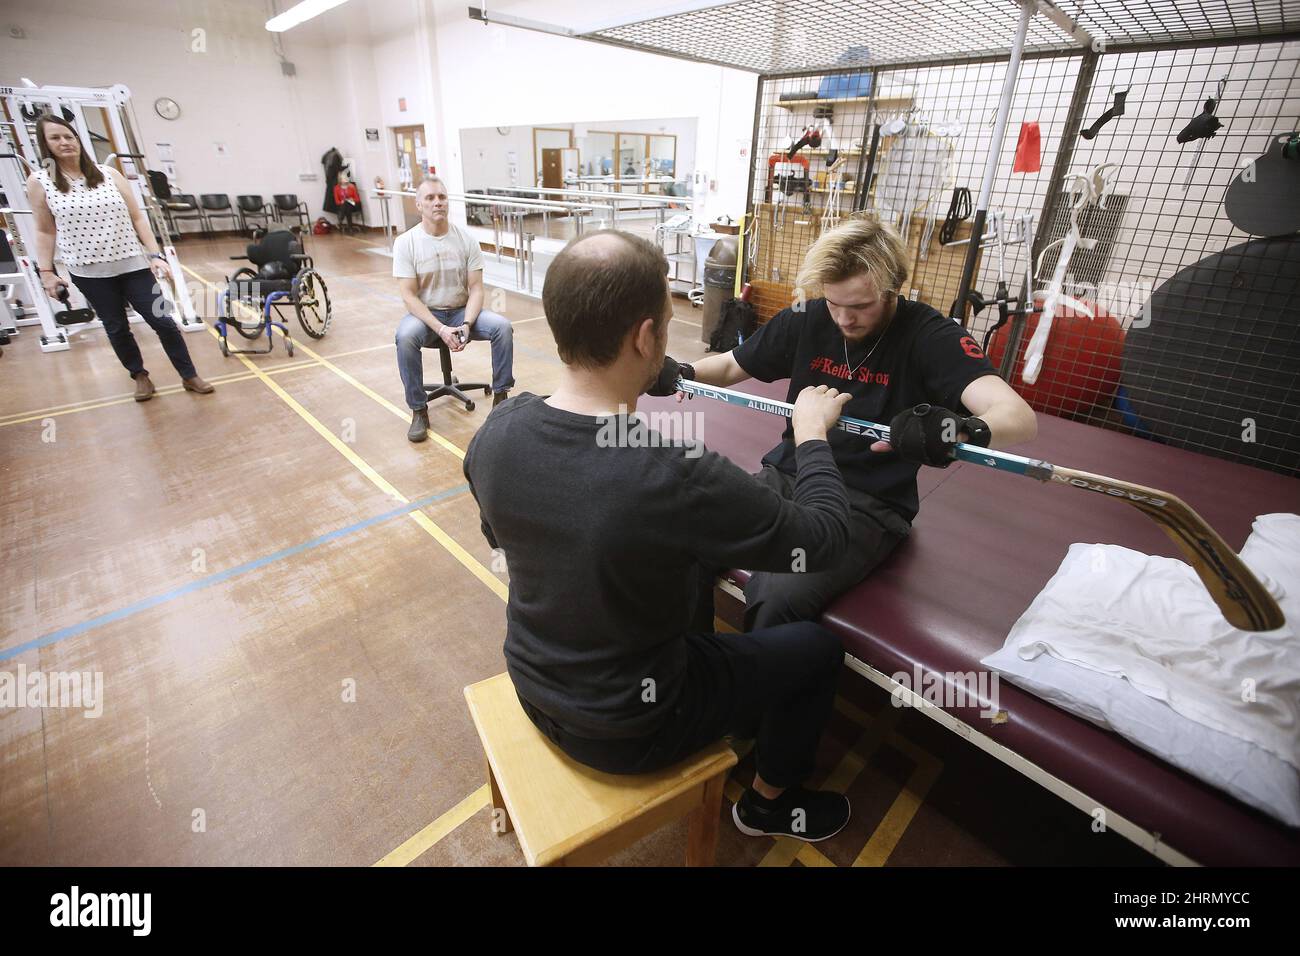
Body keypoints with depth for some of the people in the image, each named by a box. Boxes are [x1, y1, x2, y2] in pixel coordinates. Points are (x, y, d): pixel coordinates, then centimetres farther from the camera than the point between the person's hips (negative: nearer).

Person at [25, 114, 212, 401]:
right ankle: (140, 376, 25)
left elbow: (137, 218, 5)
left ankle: (189, 376, 10)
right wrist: (46, 273, 1)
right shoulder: (39, 182, 1)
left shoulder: (109, 174, 3)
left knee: (163, 320, -2)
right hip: (89, 271, 0)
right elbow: (45, 232, 4)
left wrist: (155, 255, -4)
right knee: (116, 327, 8)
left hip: (132, 264, 0)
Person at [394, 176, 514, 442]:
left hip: (461, 312, 2)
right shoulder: (405, 242, -9)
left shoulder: (466, 239, -4)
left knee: (502, 326, -25)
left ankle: (500, 395, -9)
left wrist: (466, 324, -23)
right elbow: (409, 296, -13)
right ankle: (419, 410, -18)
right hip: (425, 314, -1)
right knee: (405, 336, -35)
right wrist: (440, 329, -27)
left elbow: (476, 288, -5)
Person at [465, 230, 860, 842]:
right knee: (819, 649, 13)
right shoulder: (680, 476, -37)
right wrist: (812, 431, -4)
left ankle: (741, 726, 49)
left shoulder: (495, 432, -17)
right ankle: (770, 801, 39)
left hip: (534, 685, 6)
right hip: (626, 728, -5)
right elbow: (825, 540, -20)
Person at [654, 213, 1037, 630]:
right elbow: (731, 365, 15)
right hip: (788, 478, 5)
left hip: (868, 503, -4)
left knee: (777, 598, -31)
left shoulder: (930, 337, -11)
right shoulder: (807, 319, 2)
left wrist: (961, 429, -47)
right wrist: (683, 373, -8)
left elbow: (1019, 416, -23)